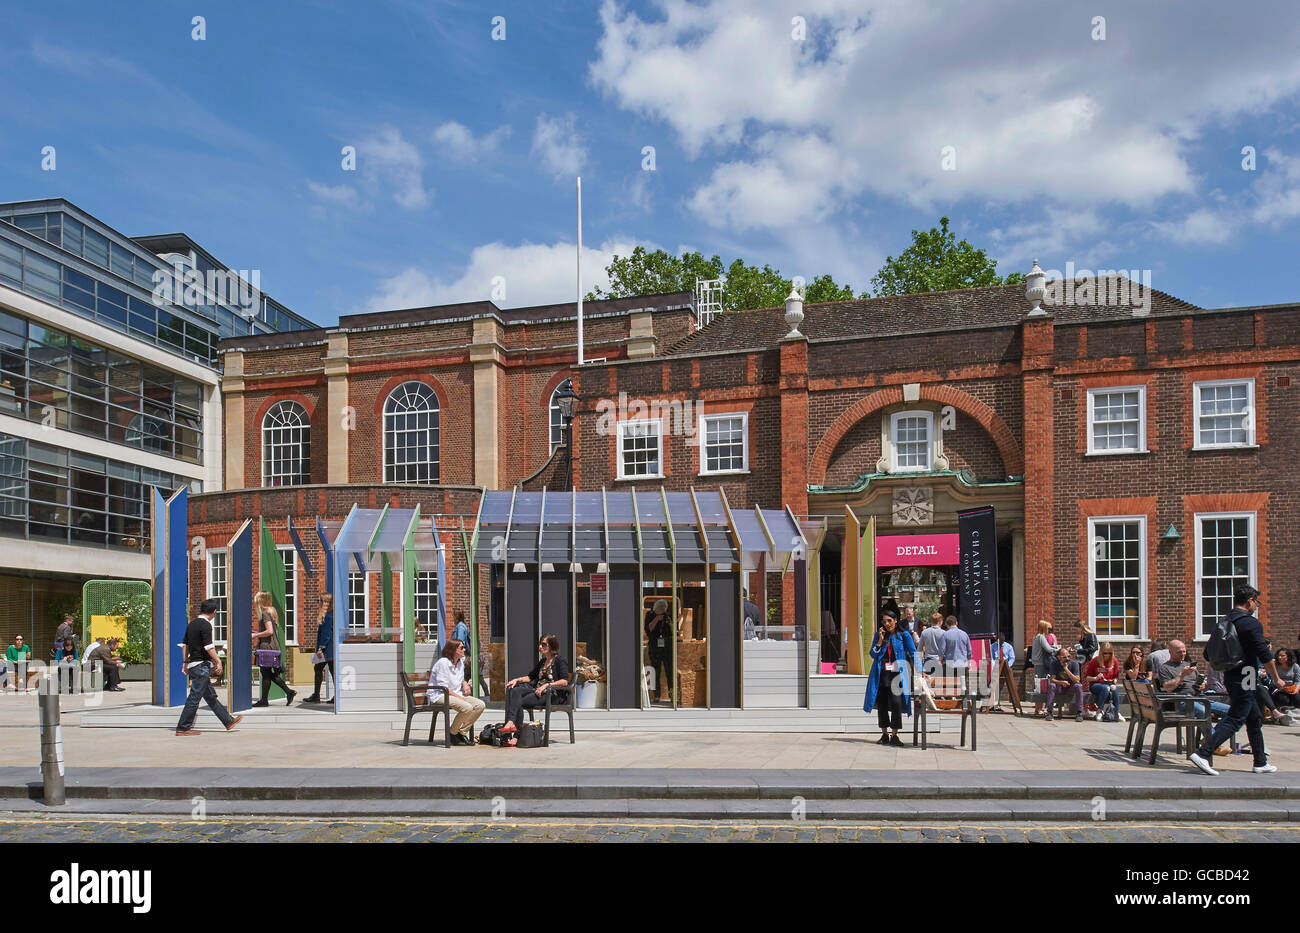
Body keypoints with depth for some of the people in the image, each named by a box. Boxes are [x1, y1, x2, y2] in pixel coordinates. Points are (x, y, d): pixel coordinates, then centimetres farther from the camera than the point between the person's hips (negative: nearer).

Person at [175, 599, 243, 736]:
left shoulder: (192, 624, 12)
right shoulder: (206, 625, -14)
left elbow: (185, 644, 18)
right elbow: (208, 647, -19)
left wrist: (186, 662, 24)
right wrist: (218, 661, -12)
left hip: (193, 664, 10)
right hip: (202, 665, -10)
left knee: (211, 696, 12)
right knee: (194, 698, -4)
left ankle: (229, 721, 19)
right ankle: (183, 728, -1)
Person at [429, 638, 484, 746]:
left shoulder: (460, 662, 13)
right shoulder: (443, 662, -14)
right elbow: (443, 687, -17)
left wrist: (465, 683, 3)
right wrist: (460, 697, -18)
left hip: (457, 694, 9)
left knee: (480, 705, -11)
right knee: (467, 707, -31)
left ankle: (462, 732, -1)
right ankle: (453, 734, -9)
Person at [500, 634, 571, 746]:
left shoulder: (560, 661, -1)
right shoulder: (542, 662, 26)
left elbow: (564, 682, -12)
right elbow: (531, 676, 27)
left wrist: (547, 685, -20)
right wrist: (517, 680, 8)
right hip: (537, 690, 8)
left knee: (519, 702, -27)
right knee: (512, 690, -21)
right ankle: (510, 722, -36)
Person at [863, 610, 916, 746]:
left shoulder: (904, 635, 4)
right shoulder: (879, 634, 11)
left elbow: (913, 653, 0)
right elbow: (873, 654, 8)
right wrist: (880, 640, -5)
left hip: (897, 674, -3)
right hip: (881, 674, 3)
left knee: (896, 703, -11)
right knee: (882, 704, 4)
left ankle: (894, 735, -2)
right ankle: (884, 734, 16)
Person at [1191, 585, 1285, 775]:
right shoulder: (1251, 623, -13)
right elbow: (1265, 655, -14)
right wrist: (1277, 678, -2)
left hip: (1230, 677, 9)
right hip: (1245, 680, -9)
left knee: (1255, 719, 19)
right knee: (1234, 720, -9)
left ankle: (1261, 762, 26)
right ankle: (1203, 754, -18)